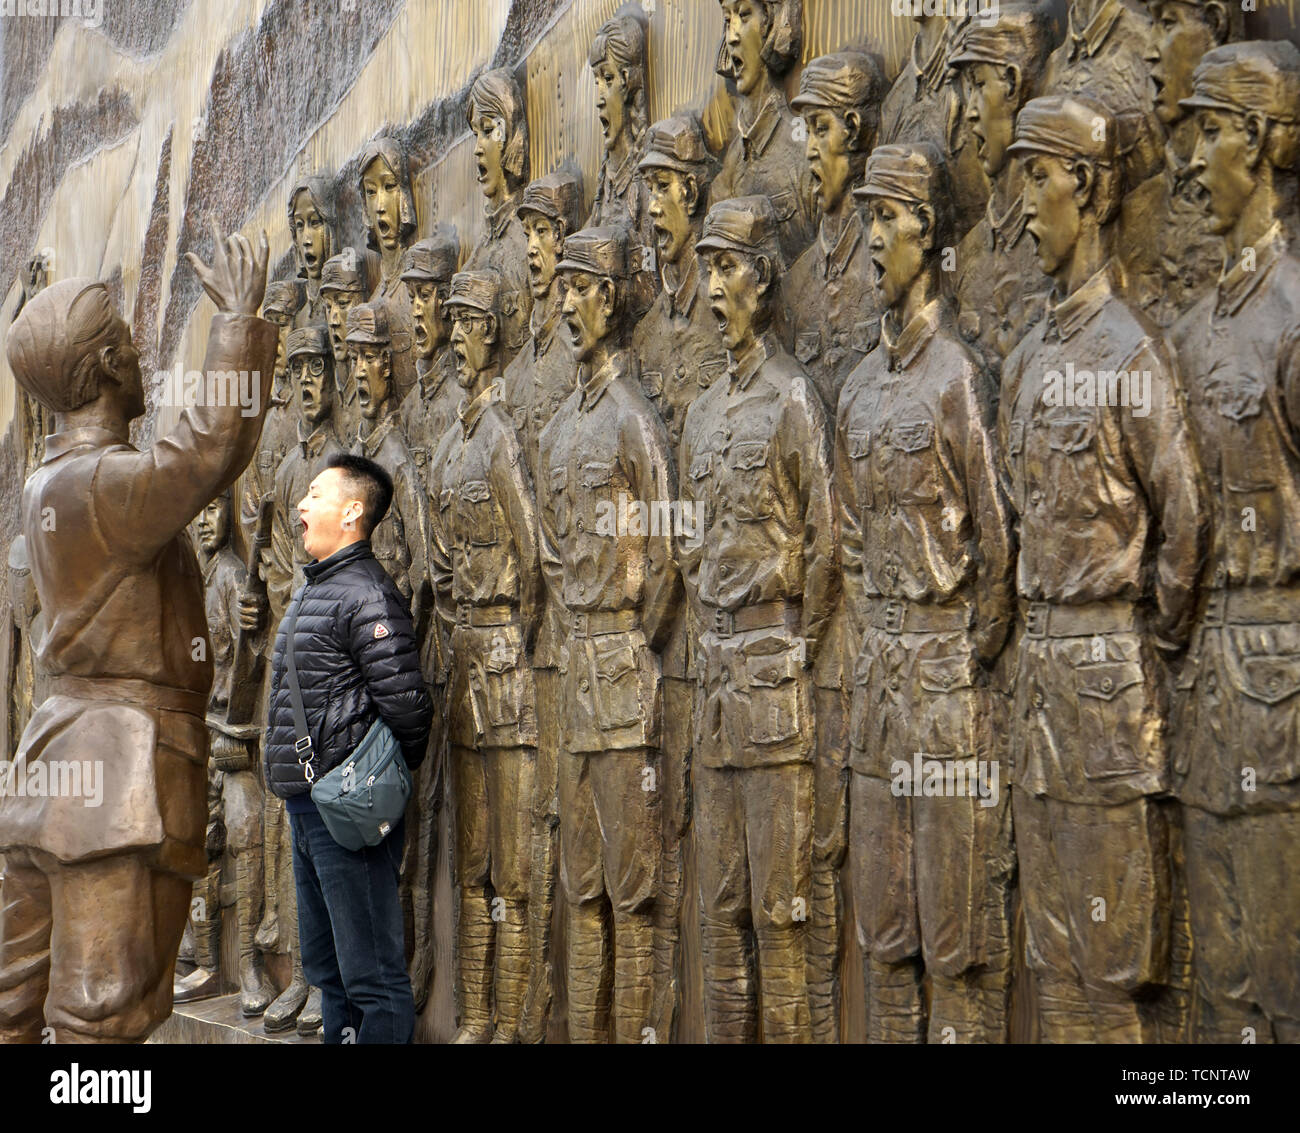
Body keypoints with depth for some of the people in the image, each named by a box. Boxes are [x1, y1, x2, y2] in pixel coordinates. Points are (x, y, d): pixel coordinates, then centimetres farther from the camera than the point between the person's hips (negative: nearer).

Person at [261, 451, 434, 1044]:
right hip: (306, 801, 10)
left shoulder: (367, 597, -15)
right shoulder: (311, 590, 15)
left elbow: (407, 707, -20)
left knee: (372, 977, -4)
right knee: (325, 967, 19)